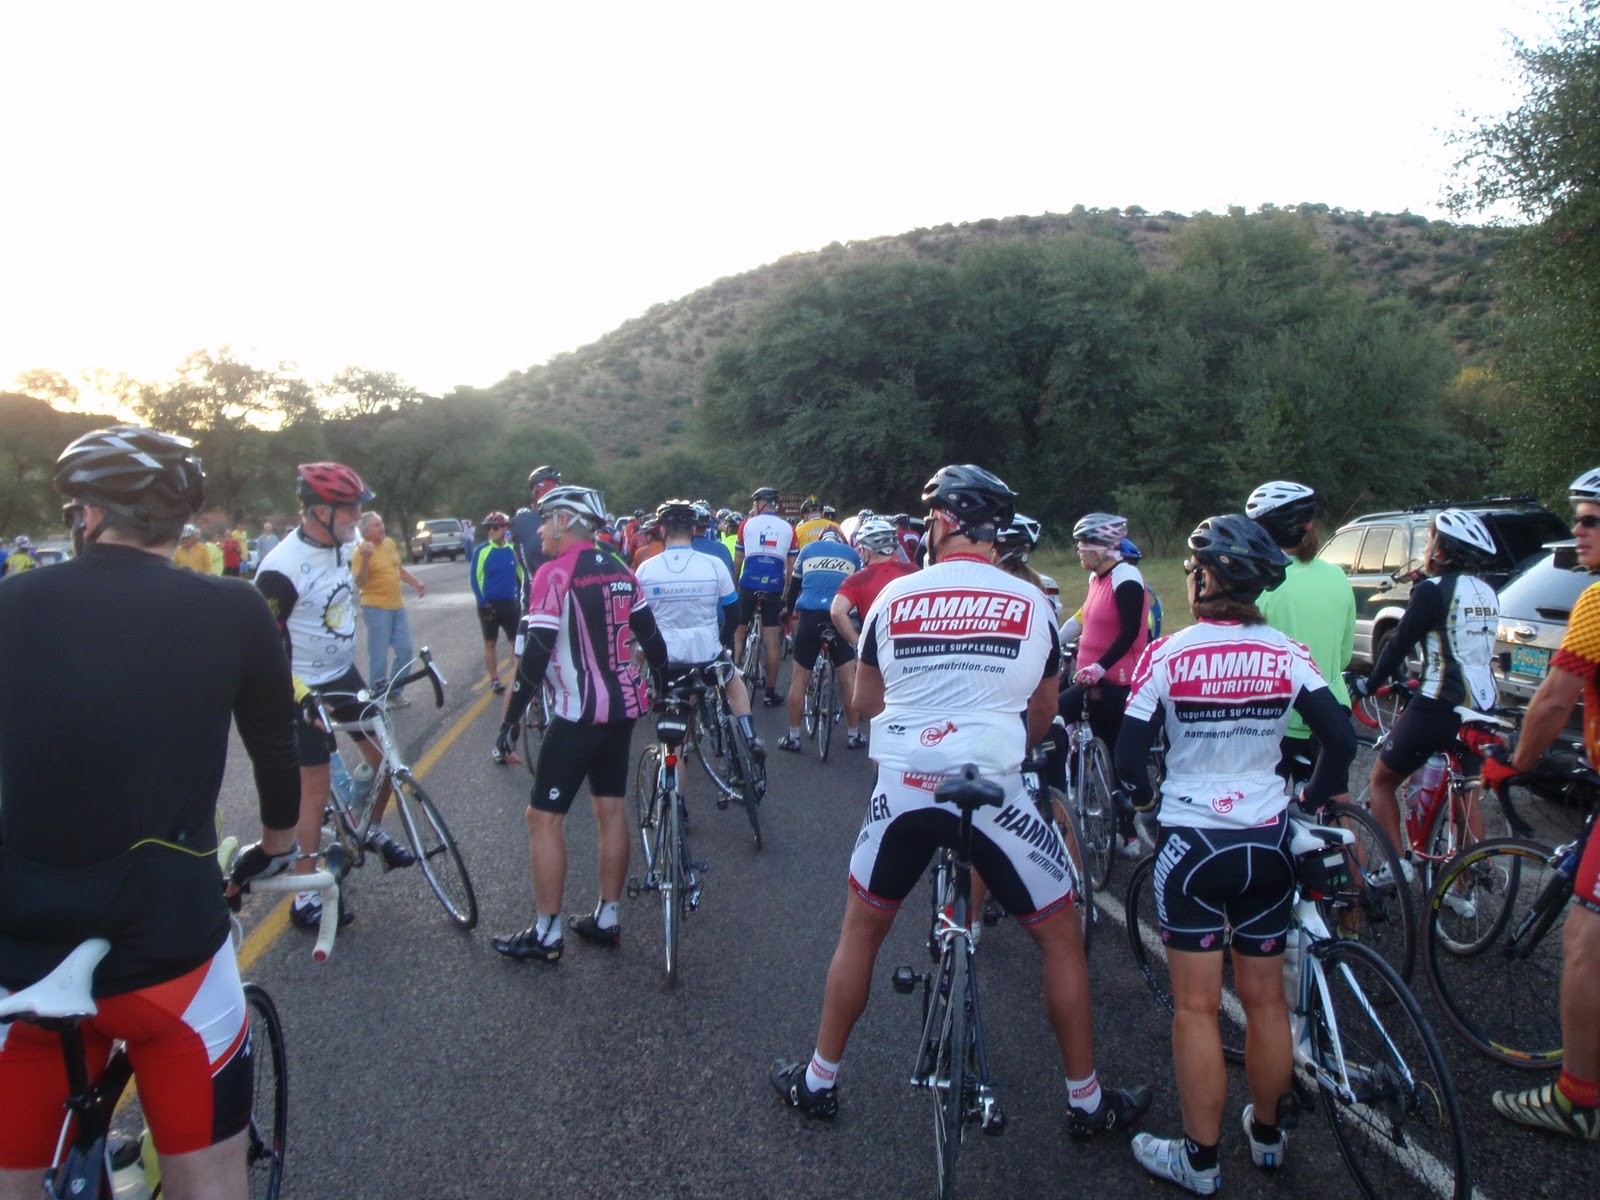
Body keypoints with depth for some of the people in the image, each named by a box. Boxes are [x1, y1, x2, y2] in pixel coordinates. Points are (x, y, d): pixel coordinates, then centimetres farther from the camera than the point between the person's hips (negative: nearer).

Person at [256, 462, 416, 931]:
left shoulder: (339, 547, 1)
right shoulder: (282, 569, -24)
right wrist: (302, 697, -28)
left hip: (345, 674, 7)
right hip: (307, 689, -7)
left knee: (386, 756, 8)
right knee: (315, 789, -3)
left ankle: (373, 831, 35)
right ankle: (305, 898, 9)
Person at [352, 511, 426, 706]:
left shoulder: (389, 542, 8)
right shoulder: (362, 550, -15)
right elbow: (359, 582, -23)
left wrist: (416, 583, 18)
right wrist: (365, 559, -34)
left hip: (397, 606, 7)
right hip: (376, 609, -7)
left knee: (405, 650, 11)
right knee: (379, 656, 0)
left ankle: (395, 691, 24)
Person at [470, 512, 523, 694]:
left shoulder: (514, 549, -1)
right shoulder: (482, 550, -9)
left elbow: (521, 574, 8)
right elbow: (475, 579, -5)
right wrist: (482, 603, -10)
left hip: (510, 604, 2)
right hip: (489, 604, -2)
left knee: (517, 642, 2)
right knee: (490, 643, 7)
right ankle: (494, 680, 16)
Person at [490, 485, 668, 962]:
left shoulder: (554, 574, -13)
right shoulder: (621, 572, 8)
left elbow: (536, 656, -17)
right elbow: (652, 639, 13)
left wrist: (510, 718, -9)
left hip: (579, 713, -8)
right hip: (624, 707, 8)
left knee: (544, 818, 2)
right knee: (611, 811, 14)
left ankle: (545, 935, 8)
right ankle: (607, 918, 24)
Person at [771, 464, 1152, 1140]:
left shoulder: (895, 596, 1)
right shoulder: (1031, 603, 0)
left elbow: (865, 700, 12)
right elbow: (1044, 711, 13)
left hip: (904, 788, 1)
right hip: (995, 792, -1)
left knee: (861, 930, 20)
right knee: (1060, 935, 17)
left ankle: (818, 1080, 31)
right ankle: (1087, 1102, 28)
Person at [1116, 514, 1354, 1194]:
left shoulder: (1168, 655, -12)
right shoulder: (1287, 654, -3)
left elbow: (1128, 758, -11)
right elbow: (1341, 739, -5)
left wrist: (1145, 798, 9)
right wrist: (1311, 802, 12)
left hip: (1191, 844, -4)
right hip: (1268, 844, 4)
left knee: (1196, 1007, 6)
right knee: (1266, 999, 18)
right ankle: (1267, 1135, 37)